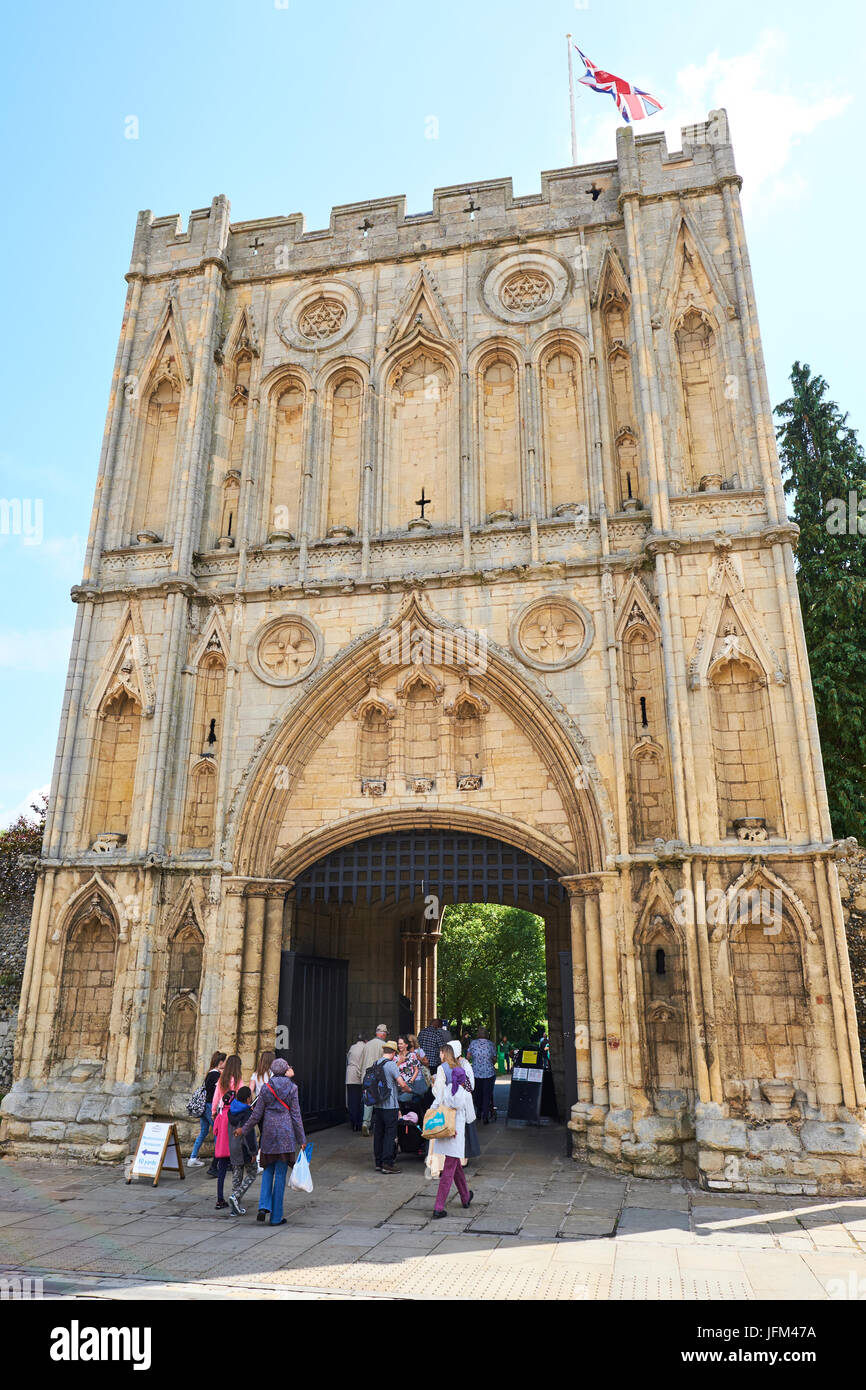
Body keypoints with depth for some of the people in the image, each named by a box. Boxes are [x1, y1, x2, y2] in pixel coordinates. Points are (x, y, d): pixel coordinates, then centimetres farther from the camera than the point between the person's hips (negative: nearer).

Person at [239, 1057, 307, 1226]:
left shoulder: (266, 1087, 1)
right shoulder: (292, 1087, -4)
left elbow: (257, 1114, 3)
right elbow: (296, 1115, -3)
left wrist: (244, 1130, 17)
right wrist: (302, 1139, 2)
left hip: (269, 1131, 2)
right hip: (286, 1132, -2)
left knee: (268, 1169, 18)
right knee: (280, 1174, 5)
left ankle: (264, 1206, 1)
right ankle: (276, 1217, 9)